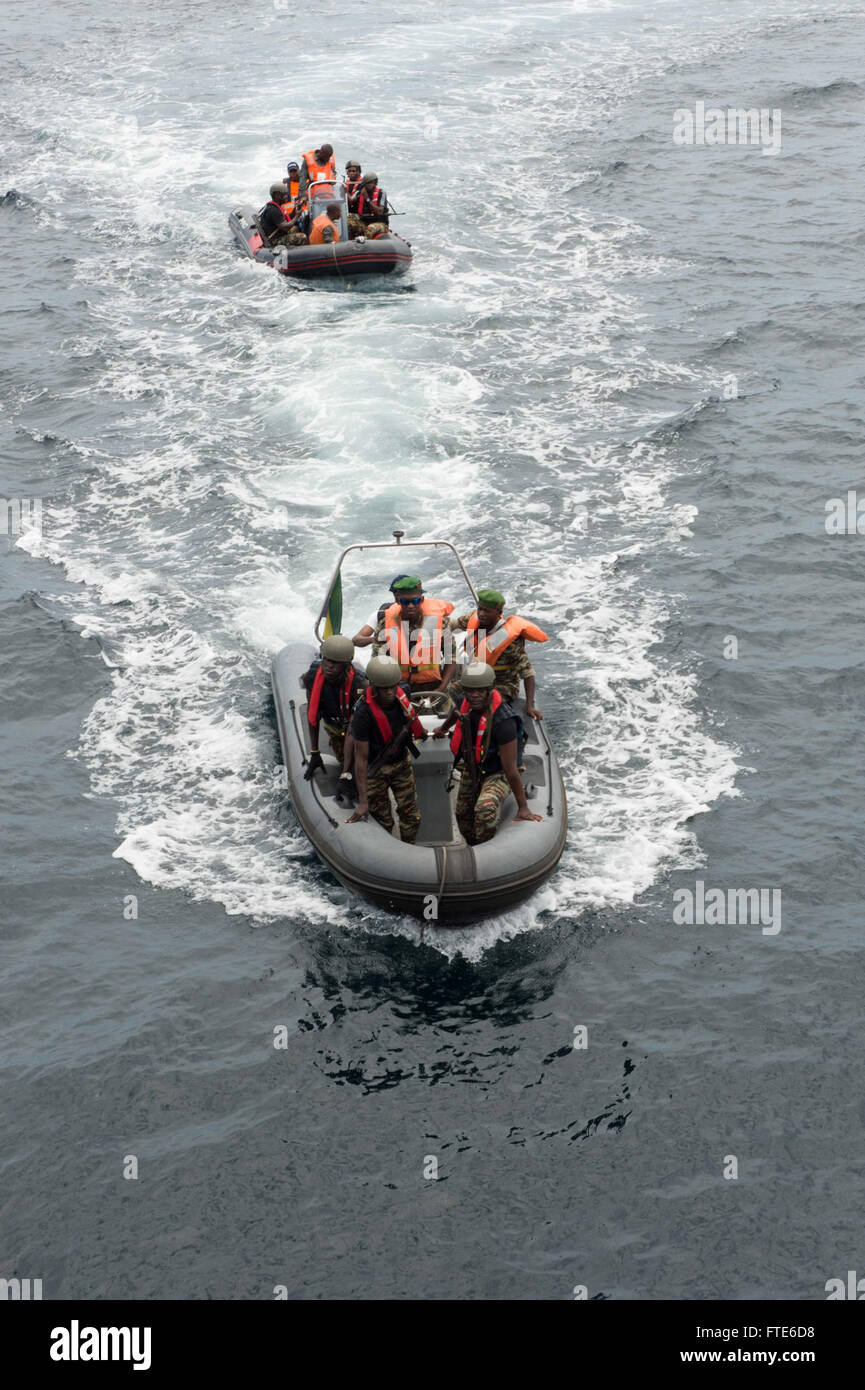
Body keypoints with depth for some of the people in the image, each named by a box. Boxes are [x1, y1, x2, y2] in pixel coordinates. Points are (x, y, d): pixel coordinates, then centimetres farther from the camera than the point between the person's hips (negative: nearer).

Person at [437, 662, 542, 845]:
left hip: (496, 774, -7)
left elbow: (511, 769, -32)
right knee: (463, 816, 18)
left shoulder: (503, 721, -35)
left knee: (486, 811, -34)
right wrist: (444, 727, 37)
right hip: (470, 769, 7)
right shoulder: (467, 701, -15)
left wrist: (523, 808, -26)